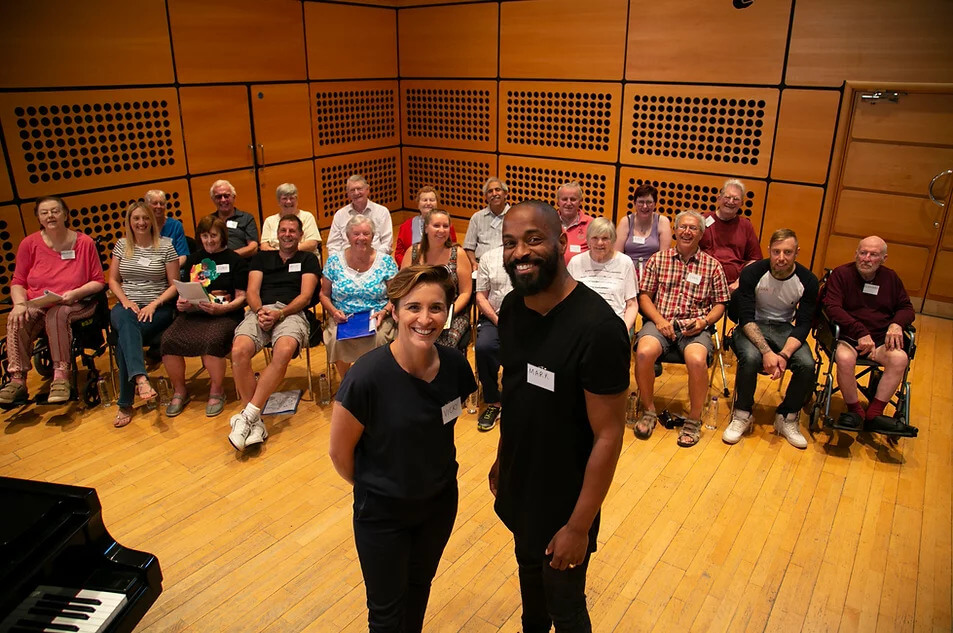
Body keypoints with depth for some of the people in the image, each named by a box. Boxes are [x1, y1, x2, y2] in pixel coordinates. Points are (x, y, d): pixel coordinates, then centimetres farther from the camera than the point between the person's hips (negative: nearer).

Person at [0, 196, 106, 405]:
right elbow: (18, 282, 7)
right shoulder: (29, 244, 4)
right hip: (37, 304, 3)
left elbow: (99, 281, 0)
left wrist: (75, 293, -18)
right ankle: (17, 380, -25)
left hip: (75, 305, -2)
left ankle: (61, 376, -34)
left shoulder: (85, 243, -1)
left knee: (57, 314, -36)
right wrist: (20, 303, -14)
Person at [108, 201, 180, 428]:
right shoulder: (122, 245, 12)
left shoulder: (165, 245, 2)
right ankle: (140, 377, -53)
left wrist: (154, 304, -13)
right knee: (124, 320, -37)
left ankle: (125, 404, -28)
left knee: (124, 337, -30)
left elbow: (174, 284, 1)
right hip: (126, 305, 2)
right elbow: (113, 280, 13)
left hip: (158, 308, -2)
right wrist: (126, 301, -6)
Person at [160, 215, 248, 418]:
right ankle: (179, 392, -1)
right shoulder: (193, 259, 20)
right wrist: (181, 302, -1)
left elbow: (241, 297, 0)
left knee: (211, 340, -35)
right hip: (194, 313, 5)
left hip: (225, 315, -4)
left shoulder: (235, 260, 6)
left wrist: (222, 308, -18)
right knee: (168, 339, -23)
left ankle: (217, 392, -9)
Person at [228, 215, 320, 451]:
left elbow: (305, 296, 5)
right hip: (260, 311, 2)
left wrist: (279, 313, -12)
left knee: (284, 351, -38)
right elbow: (251, 292, 15)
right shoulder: (262, 258, 28)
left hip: (291, 313, -2)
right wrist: (259, 310, -9)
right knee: (239, 351, -31)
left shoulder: (308, 259, 19)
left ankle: (248, 415, -33)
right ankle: (255, 422, -26)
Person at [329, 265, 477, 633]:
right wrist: (373, 487, 0)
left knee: (419, 586, 28)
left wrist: (431, 473, 8)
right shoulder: (367, 376, -30)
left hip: (440, 502, 4)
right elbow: (339, 451, -15)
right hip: (382, 512, -4)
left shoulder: (455, 366, -17)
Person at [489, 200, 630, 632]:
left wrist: (579, 526, -18)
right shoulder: (512, 308, -6)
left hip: (565, 499, -6)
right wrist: (502, 459, 13)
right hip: (518, 486, 6)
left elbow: (608, 435, -23)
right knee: (528, 571, 29)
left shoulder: (597, 328, -28)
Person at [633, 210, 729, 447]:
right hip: (660, 321, 1)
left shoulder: (712, 265, 11)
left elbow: (720, 303, 11)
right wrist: (659, 320, -8)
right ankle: (649, 411, -9)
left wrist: (704, 321, -8)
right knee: (644, 352, -32)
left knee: (697, 360, -33)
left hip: (695, 326, 0)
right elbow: (644, 296, 8)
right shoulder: (658, 259, 11)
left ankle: (694, 420, -10)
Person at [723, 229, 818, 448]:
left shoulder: (807, 280, -10)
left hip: (784, 328, 3)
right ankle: (742, 415, -11)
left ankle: (787, 418, -1)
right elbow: (746, 318, -19)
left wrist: (784, 354, -28)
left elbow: (803, 325, -10)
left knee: (807, 364, -26)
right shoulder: (752, 273, -16)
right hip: (753, 327, -2)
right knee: (750, 357, -35)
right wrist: (767, 351, -33)